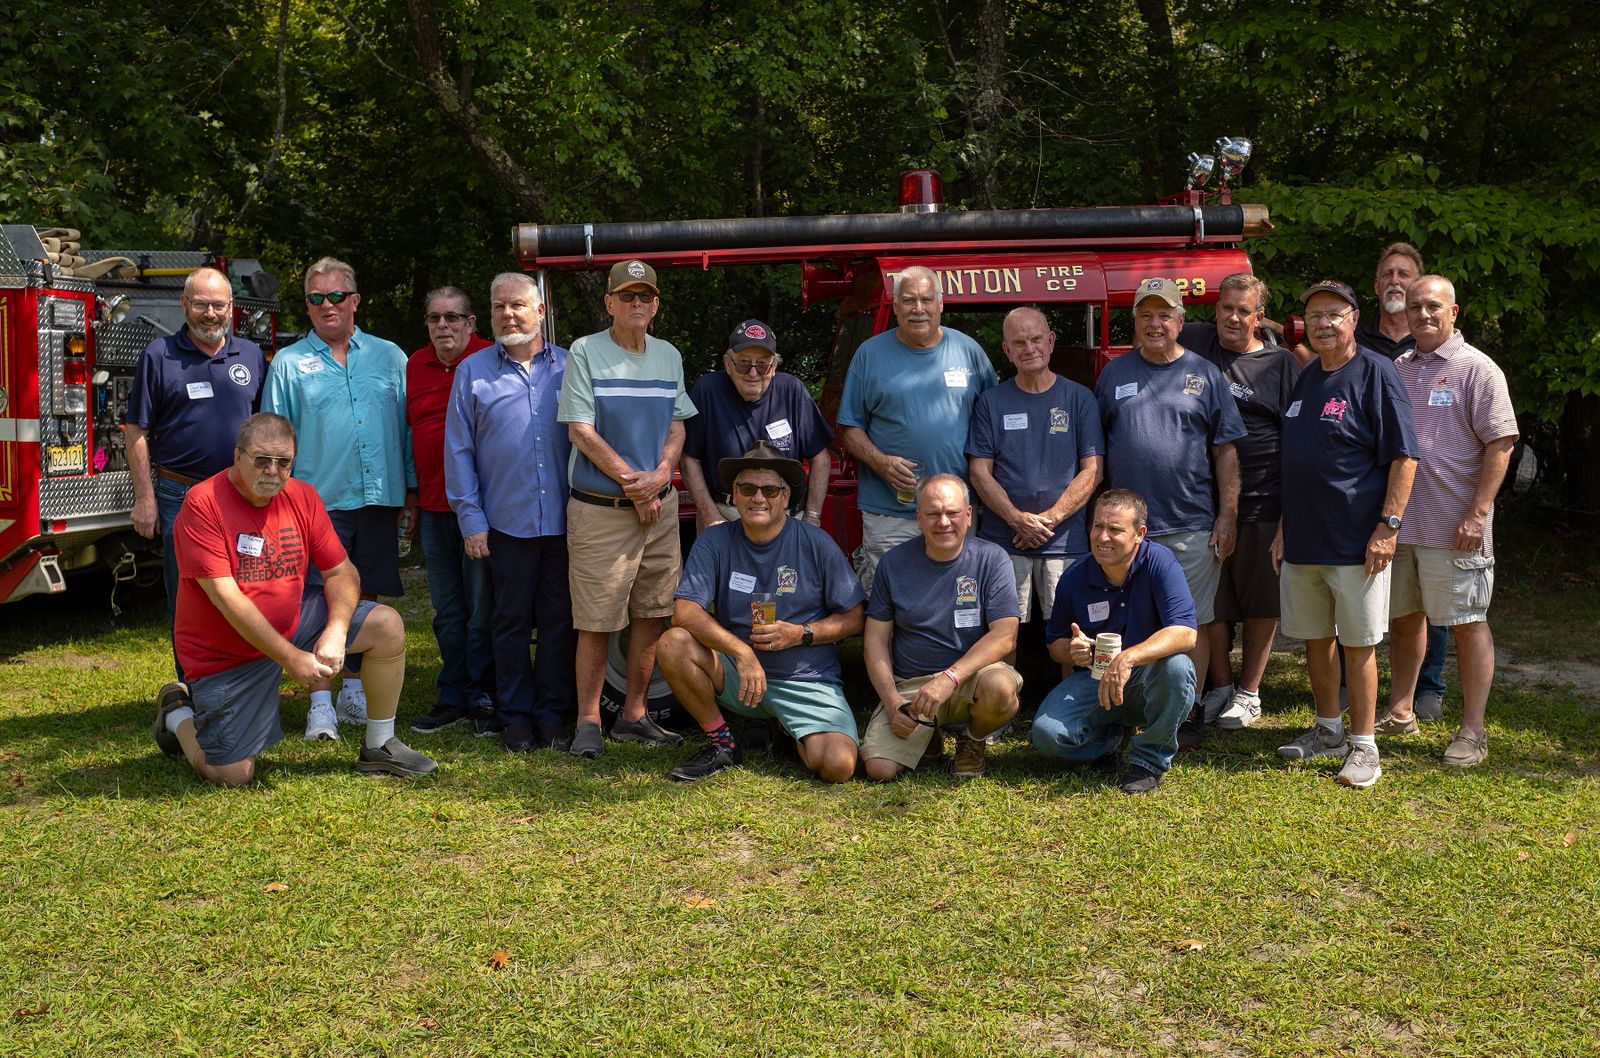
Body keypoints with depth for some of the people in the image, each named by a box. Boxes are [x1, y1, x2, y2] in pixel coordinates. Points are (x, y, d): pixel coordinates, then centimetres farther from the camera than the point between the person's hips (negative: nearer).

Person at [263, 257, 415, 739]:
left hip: (379, 499, 3)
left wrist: (411, 488, 9)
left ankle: (355, 693, 21)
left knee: (365, 597, 9)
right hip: (320, 500, -2)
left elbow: (407, 426, 14)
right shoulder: (288, 363, 6)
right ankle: (320, 703, 1)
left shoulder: (389, 357, 12)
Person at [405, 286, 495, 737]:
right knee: (447, 609, 12)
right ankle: (453, 699, 21)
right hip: (433, 506, 6)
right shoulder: (414, 366, 12)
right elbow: (410, 433, 20)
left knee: (483, 607, 0)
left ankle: (483, 697, 10)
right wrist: (411, 497, 17)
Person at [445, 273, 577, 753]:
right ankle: (516, 716, 17)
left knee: (560, 620, 5)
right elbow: (459, 450, 5)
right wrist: (471, 519, -1)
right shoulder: (473, 371, 6)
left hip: (564, 520, 1)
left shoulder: (570, 367, 8)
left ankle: (553, 713, 16)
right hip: (506, 520, 0)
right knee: (511, 622, 6)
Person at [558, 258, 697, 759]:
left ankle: (634, 716, 17)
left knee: (651, 614, 7)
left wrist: (659, 476, -5)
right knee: (596, 621, -4)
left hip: (661, 506, 5)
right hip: (600, 509, -5)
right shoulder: (585, 352, -3)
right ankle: (588, 722, 6)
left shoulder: (669, 355, 13)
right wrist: (630, 480, -11)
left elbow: (676, 425, 13)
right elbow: (580, 430, -8)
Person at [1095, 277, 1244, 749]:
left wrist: (1228, 515, -3)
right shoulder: (1114, 374, 10)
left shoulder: (1204, 374, 5)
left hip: (1193, 527, -2)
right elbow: (1096, 449, 13)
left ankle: (1189, 714, 13)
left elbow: (1225, 450, 4)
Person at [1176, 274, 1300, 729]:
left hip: (1262, 503, -1)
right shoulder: (1194, 342, 6)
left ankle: (1249, 693, 18)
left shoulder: (1282, 363, 3)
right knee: (1210, 601, 8)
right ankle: (1220, 687, 22)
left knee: (1262, 603, 6)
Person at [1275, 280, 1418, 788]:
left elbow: (1403, 456, -11)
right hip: (1304, 539, 7)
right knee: (1315, 638, 14)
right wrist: (1285, 531, 16)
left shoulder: (1377, 373, -7)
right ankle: (1327, 731, 28)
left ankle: (1363, 746, 9)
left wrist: (1388, 525, -17)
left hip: (1356, 541, -6)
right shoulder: (1305, 379, 13)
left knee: (1357, 644, 0)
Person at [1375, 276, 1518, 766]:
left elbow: (1499, 445, -8)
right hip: (1398, 522, 6)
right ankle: (1399, 712, 27)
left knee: (1468, 623, 0)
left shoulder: (1478, 369, -4)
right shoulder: (1395, 370, 13)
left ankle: (1473, 730, 6)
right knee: (1403, 615, 14)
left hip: (1455, 527, -6)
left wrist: (1478, 513, -16)